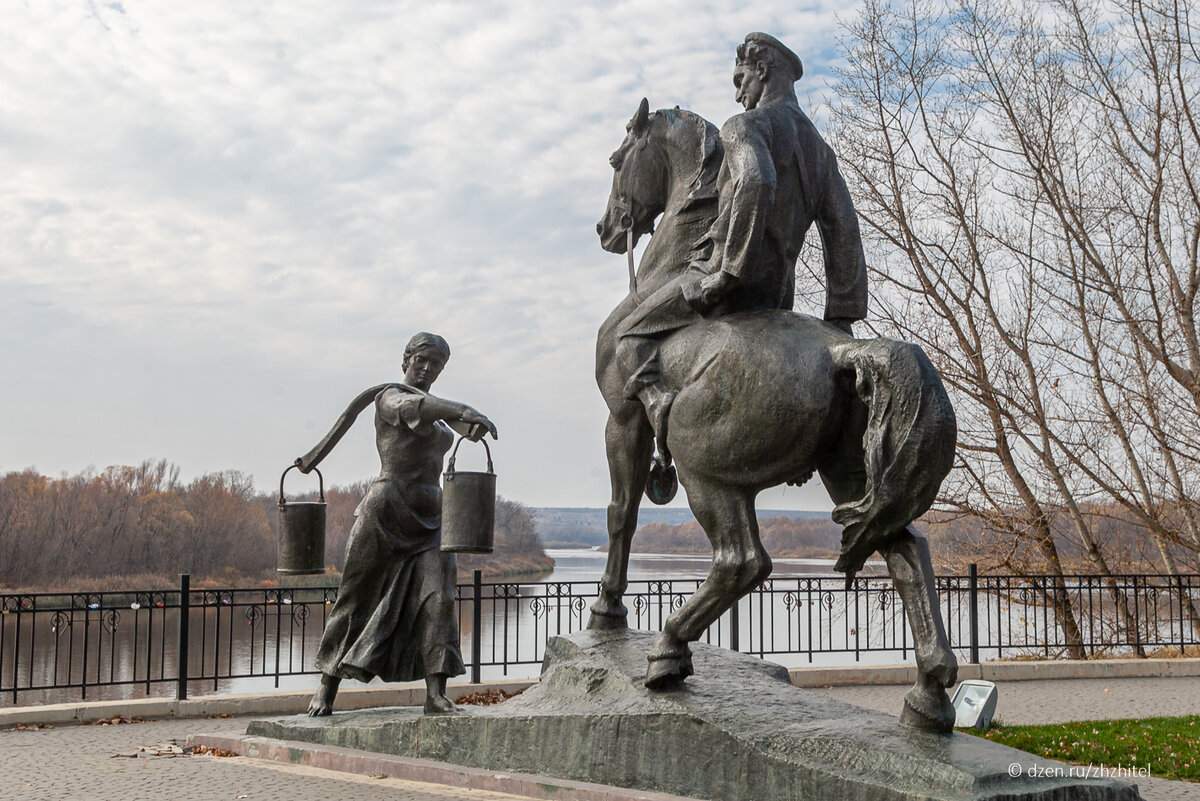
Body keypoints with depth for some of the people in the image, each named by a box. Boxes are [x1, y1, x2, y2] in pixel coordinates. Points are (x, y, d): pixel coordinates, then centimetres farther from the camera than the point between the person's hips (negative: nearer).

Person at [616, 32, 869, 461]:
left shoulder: (746, 125, -6)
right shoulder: (820, 149, 18)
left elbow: (755, 184, -30)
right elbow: (843, 231, 10)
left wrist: (731, 269, -28)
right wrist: (842, 317, 7)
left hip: (725, 279, -7)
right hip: (778, 293, 7)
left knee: (630, 337, 9)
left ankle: (661, 401, -21)